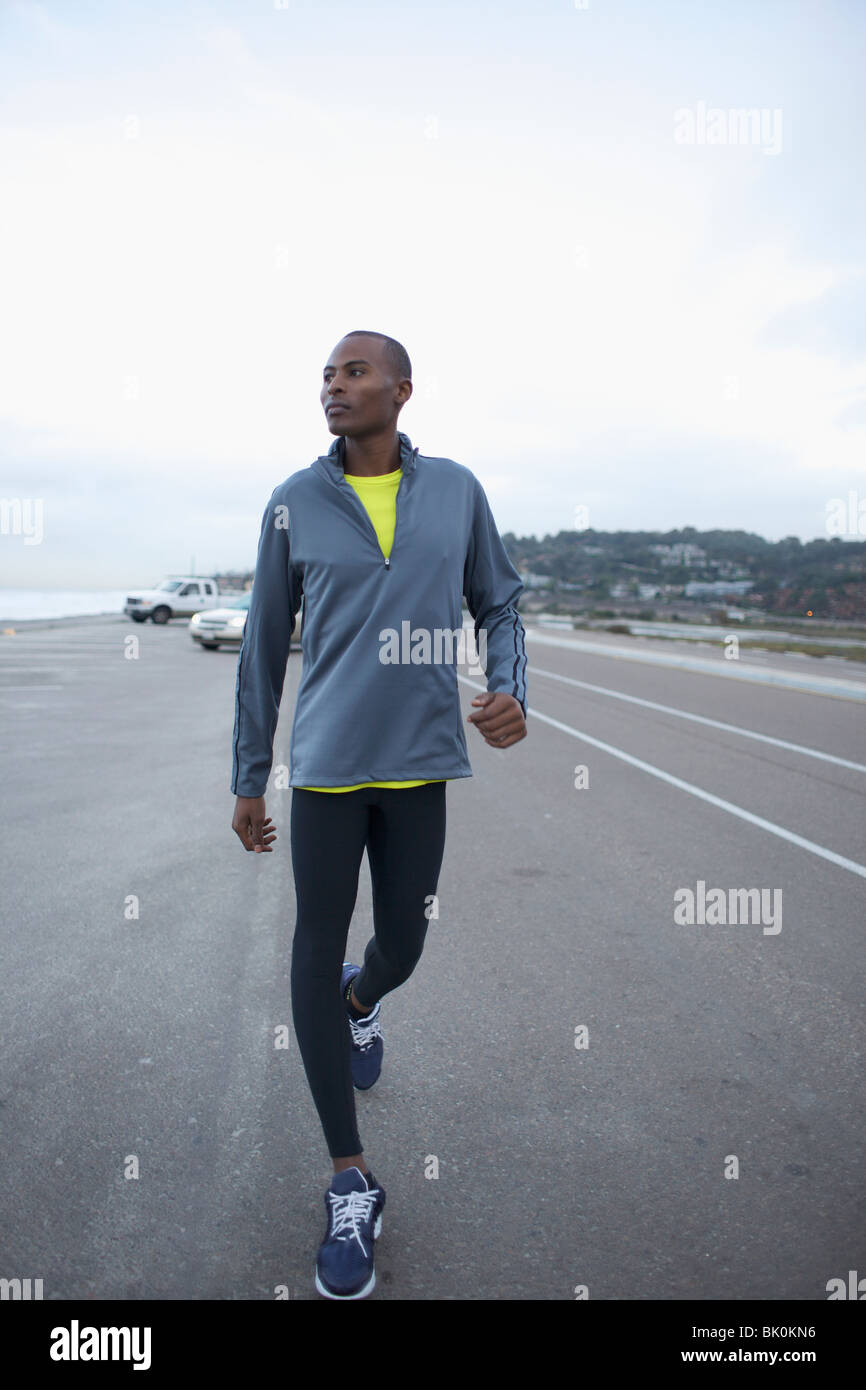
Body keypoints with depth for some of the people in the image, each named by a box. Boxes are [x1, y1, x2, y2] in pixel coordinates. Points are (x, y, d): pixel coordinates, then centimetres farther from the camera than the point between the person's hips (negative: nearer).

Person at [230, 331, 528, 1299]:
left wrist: (511, 693, -11)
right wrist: (248, 780, 5)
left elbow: (498, 605, 10)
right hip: (326, 760, -1)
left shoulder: (456, 491, 2)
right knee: (317, 949, 0)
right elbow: (264, 647, 4)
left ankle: (359, 1002, 51)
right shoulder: (294, 504, -1)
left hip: (419, 761, 1)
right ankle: (350, 1180, 15)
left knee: (401, 946, 10)